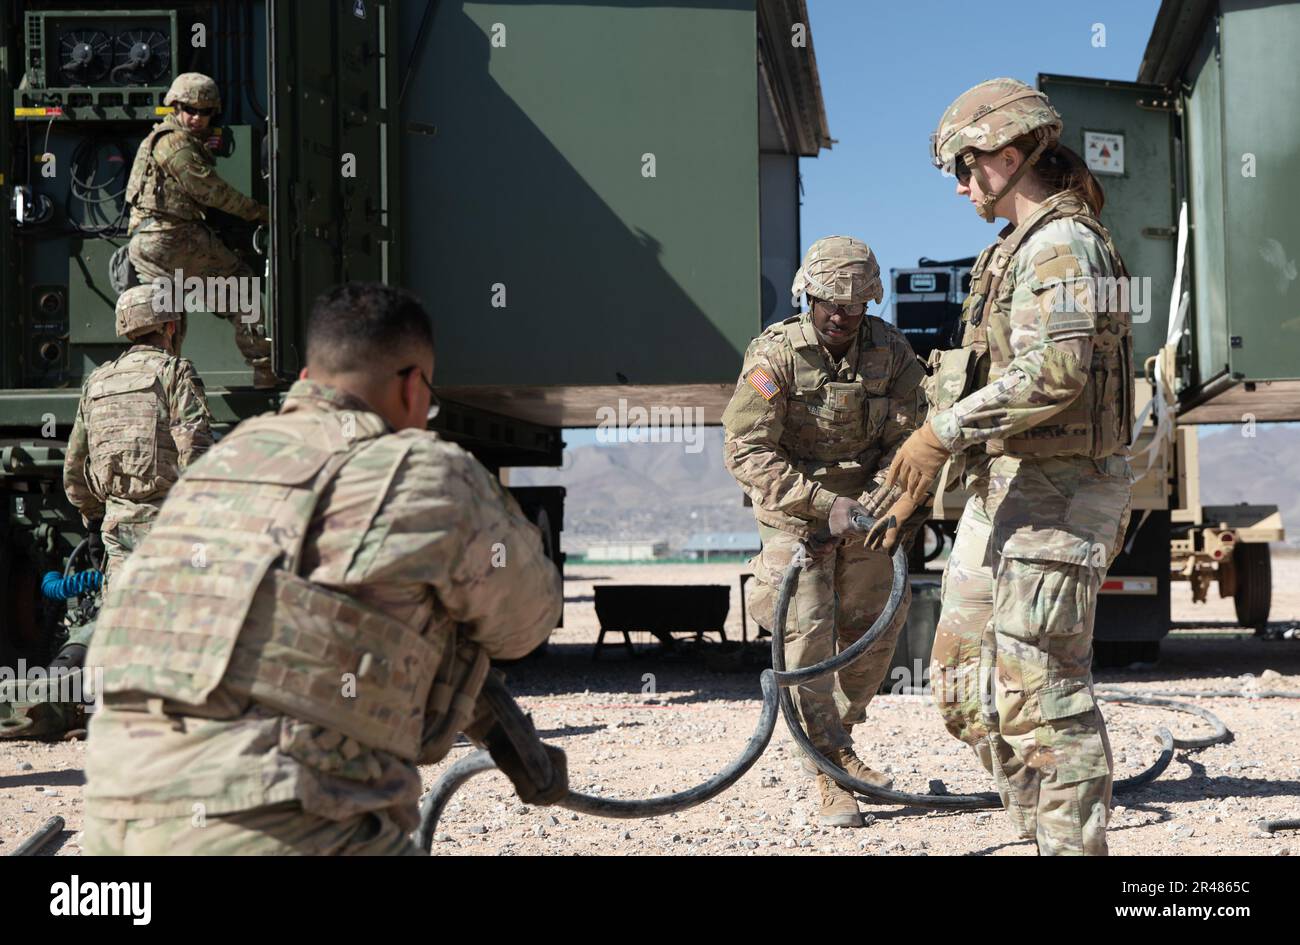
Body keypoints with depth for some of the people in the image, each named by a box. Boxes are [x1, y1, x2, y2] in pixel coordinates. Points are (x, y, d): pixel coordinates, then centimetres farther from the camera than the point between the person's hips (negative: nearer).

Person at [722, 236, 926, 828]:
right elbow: (746, 451, -20)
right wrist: (824, 502, -25)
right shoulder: (775, 354, -17)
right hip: (795, 516, -4)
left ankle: (835, 746, 32)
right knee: (807, 637, -11)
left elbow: (906, 440, -5)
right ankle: (829, 777, 0)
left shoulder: (891, 352, -5)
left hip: (864, 511, 4)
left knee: (874, 633, 11)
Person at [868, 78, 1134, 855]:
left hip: (1055, 494, -11)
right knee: (964, 680, 13)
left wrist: (944, 432, -26)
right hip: (1004, 487, 11)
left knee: (1039, 691, -8)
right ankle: (1046, 833, 22)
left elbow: (1051, 372, -26)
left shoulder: (1064, 245, -13)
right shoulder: (1016, 249, 18)